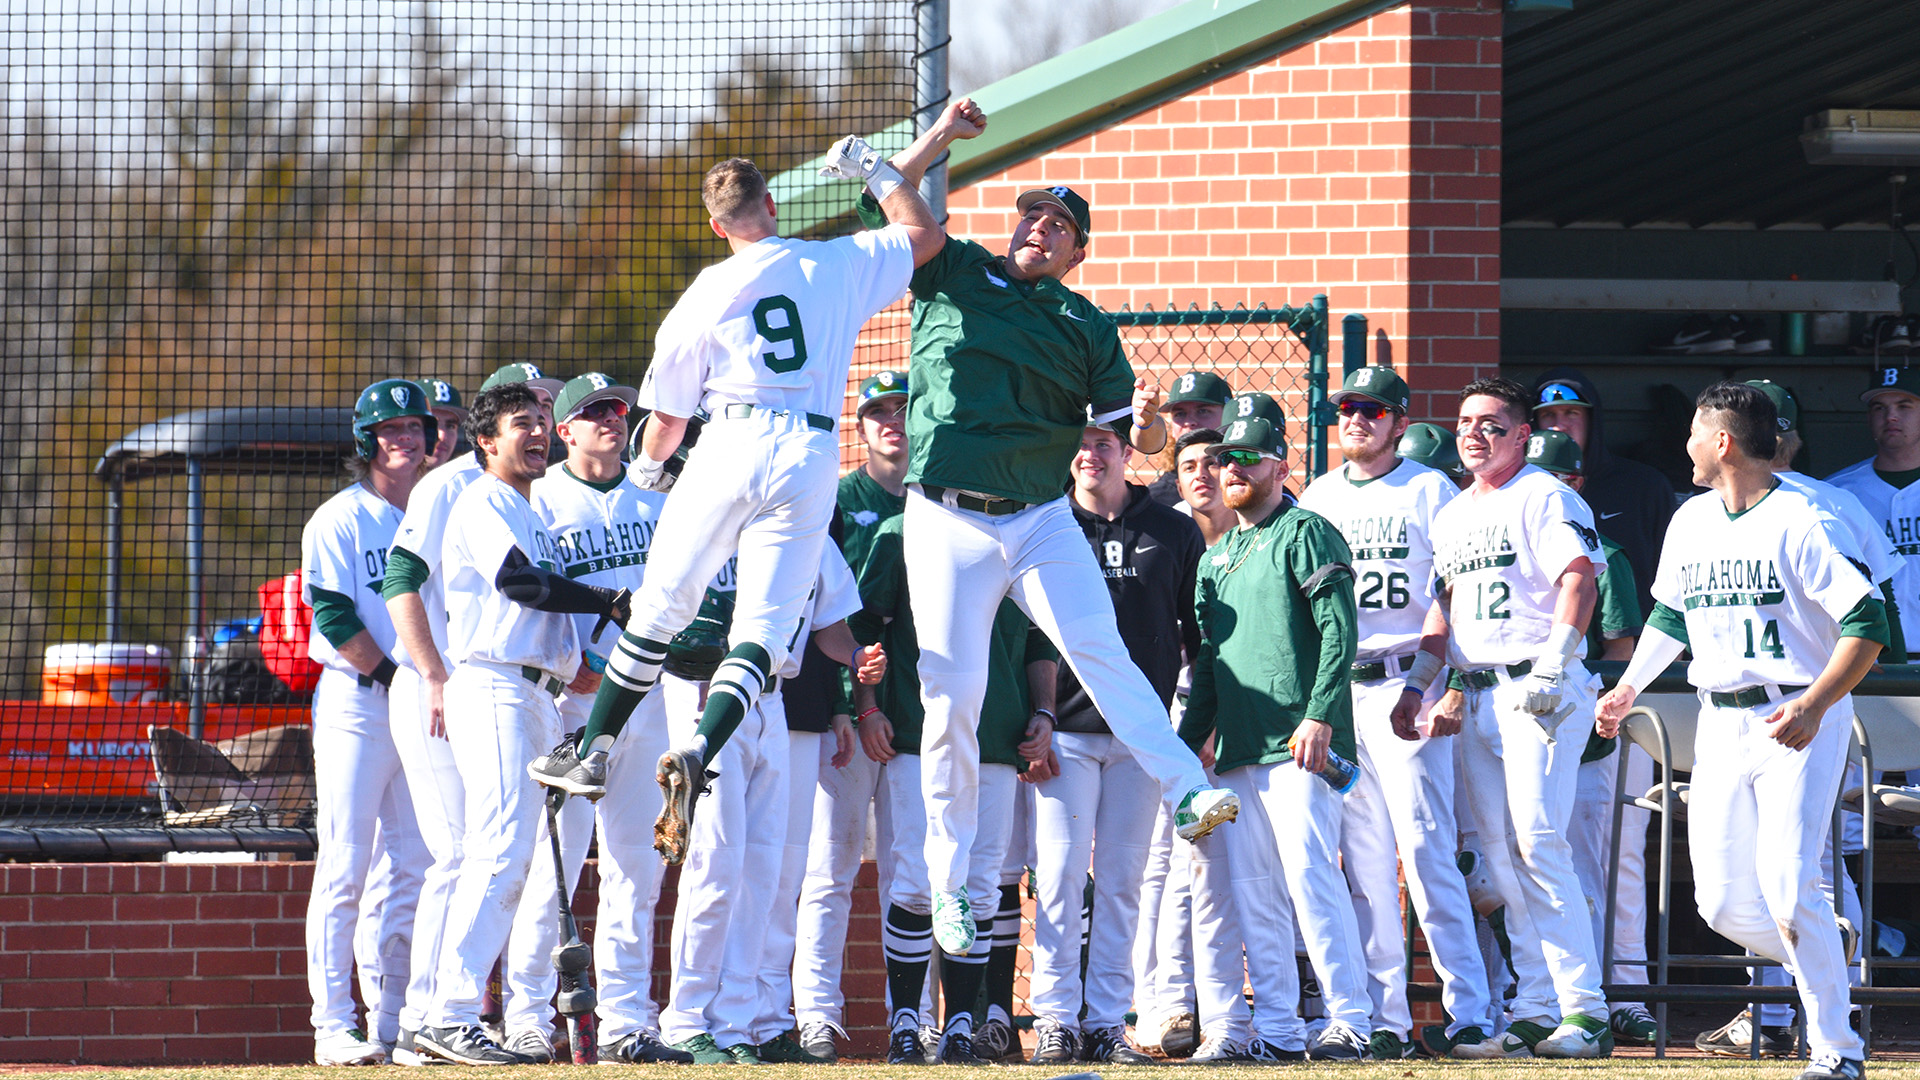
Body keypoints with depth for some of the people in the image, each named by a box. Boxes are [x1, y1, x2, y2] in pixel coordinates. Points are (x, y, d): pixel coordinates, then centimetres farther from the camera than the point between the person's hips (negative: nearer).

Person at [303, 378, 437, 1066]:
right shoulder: (341, 519, -1)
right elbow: (334, 616, -10)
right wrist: (397, 677, -14)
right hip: (355, 706, -6)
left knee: (416, 869, 3)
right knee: (345, 867, -8)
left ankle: (395, 1025, 6)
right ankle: (334, 1027, -9)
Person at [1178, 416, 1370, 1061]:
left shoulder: (1306, 535, -1)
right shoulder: (1216, 558, 22)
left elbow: (1339, 631, -10)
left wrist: (1319, 716, -20)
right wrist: (1186, 742, 17)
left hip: (1300, 743, -8)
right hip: (1237, 753, 8)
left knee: (1309, 875, -15)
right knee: (1252, 891, 5)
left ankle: (1350, 1020, -14)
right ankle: (1276, 1030, 6)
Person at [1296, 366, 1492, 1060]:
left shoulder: (1431, 492, 3)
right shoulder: (1317, 498, 17)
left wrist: (1425, 685, -14)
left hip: (1408, 683, -5)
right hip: (1334, 688, 5)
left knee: (1426, 851, -12)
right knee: (1364, 860, 3)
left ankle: (1469, 1011, -13)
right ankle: (1384, 1020, 3)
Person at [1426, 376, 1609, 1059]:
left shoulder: (1545, 498, -4)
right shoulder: (1451, 516, 20)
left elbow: (1578, 579, -16)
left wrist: (1554, 664, -26)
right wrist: (1446, 685, 13)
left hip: (1536, 690, -8)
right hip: (1476, 696, 8)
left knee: (1538, 844, -16)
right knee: (1500, 858, 4)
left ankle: (1585, 1013, -17)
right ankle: (1535, 1015, 5)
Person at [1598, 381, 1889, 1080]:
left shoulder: (1803, 524, -13)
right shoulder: (1690, 522, 11)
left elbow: (1866, 627, -18)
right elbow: (1668, 614, 27)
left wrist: (1813, 708, -27)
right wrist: (1627, 689, 21)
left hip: (1800, 719, -7)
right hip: (1722, 725, 7)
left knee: (1787, 887, -18)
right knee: (1723, 901, 1)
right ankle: (1824, 964, 27)